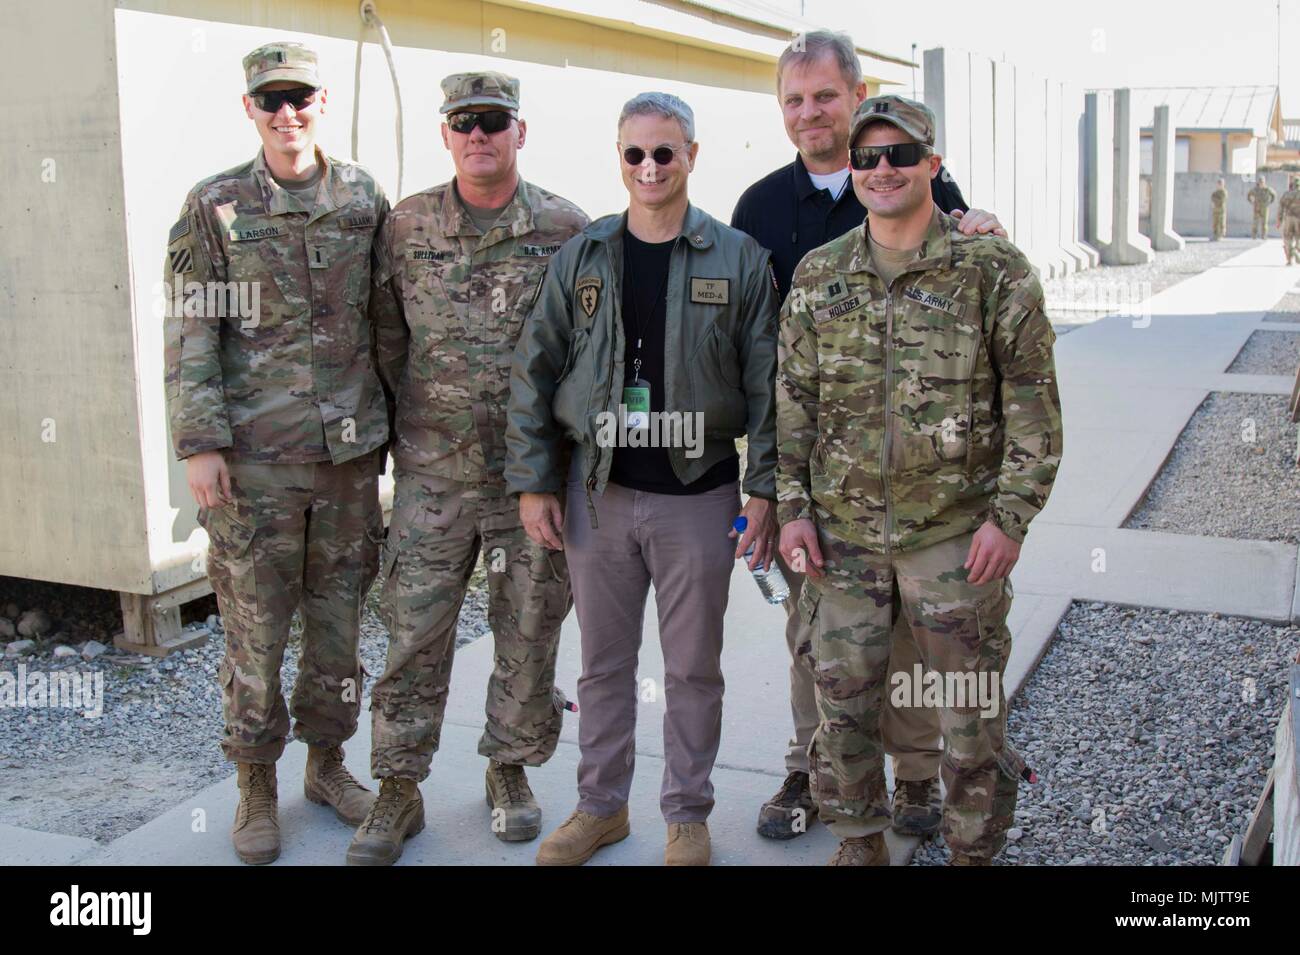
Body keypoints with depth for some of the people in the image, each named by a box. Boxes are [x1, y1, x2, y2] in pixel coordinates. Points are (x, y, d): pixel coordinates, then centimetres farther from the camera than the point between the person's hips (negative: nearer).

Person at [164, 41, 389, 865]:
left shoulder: (366, 201, 6)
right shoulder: (215, 208, -1)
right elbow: (192, 334, -3)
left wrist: (393, 420, 10)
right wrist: (200, 443, -9)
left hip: (351, 453, 3)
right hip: (255, 457, -2)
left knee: (340, 619, 12)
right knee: (256, 627, 4)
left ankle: (328, 760, 30)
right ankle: (257, 786, 20)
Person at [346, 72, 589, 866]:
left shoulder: (566, 229, -2)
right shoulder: (406, 227, 3)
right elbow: (387, 338, 11)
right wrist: (415, 418, 9)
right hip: (432, 473, 1)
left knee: (528, 633, 10)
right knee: (413, 630, 4)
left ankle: (512, 770, 29)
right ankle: (399, 792, 17)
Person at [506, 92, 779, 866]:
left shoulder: (738, 259, -1)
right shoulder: (582, 257, 4)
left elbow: (765, 383, -2)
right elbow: (535, 373, 6)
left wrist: (765, 490, -6)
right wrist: (533, 482, 2)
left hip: (698, 493, -2)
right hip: (599, 491, 2)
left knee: (694, 666, 9)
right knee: (604, 660, 14)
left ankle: (688, 813, 27)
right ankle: (602, 804, 31)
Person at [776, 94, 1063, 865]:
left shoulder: (994, 271, -5)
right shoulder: (819, 276, 6)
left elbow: (1034, 403, -5)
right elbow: (793, 400, 10)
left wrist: (1011, 515, -11)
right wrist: (793, 506, 3)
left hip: (956, 534, -3)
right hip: (843, 534, 3)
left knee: (971, 712, 8)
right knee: (843, 705, 12)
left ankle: (974, 849, 28)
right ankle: (860, 845, 32)